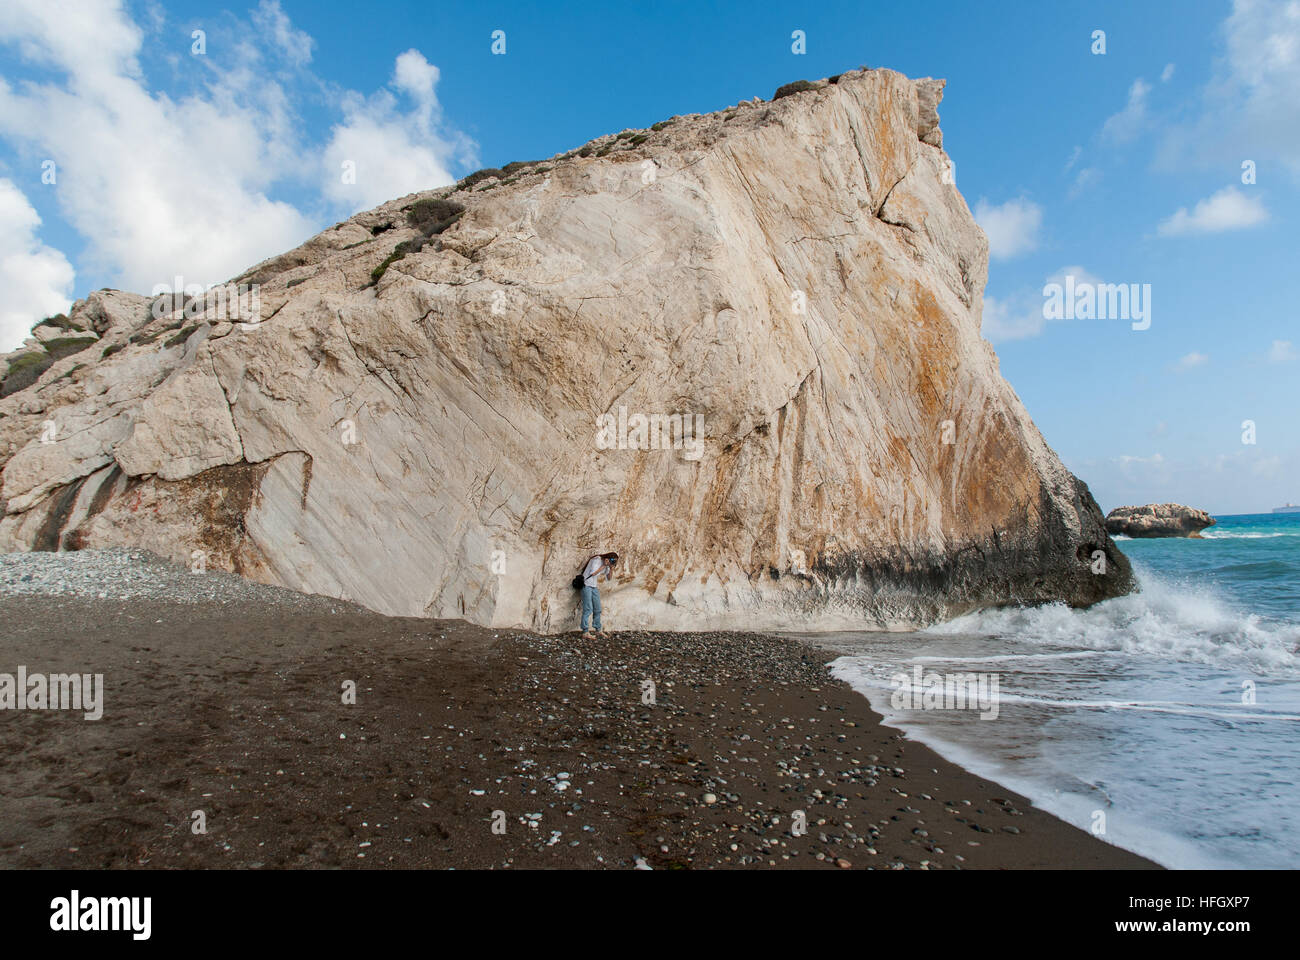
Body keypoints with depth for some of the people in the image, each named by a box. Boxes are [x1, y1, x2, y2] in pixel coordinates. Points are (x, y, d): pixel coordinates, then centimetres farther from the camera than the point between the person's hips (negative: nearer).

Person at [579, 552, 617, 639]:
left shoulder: (606, 564, 9)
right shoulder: (597, 560, -15)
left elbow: (608, 578, 13)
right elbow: (593, 573, -25)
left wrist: (611, 568, -3)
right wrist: (604, 566, -20)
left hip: (594, 587, 9)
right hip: (587, 585, -9)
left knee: (597, 610, 10)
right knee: (588, 609, -11)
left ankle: (598, 630, 21)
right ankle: (585, 633, -11)